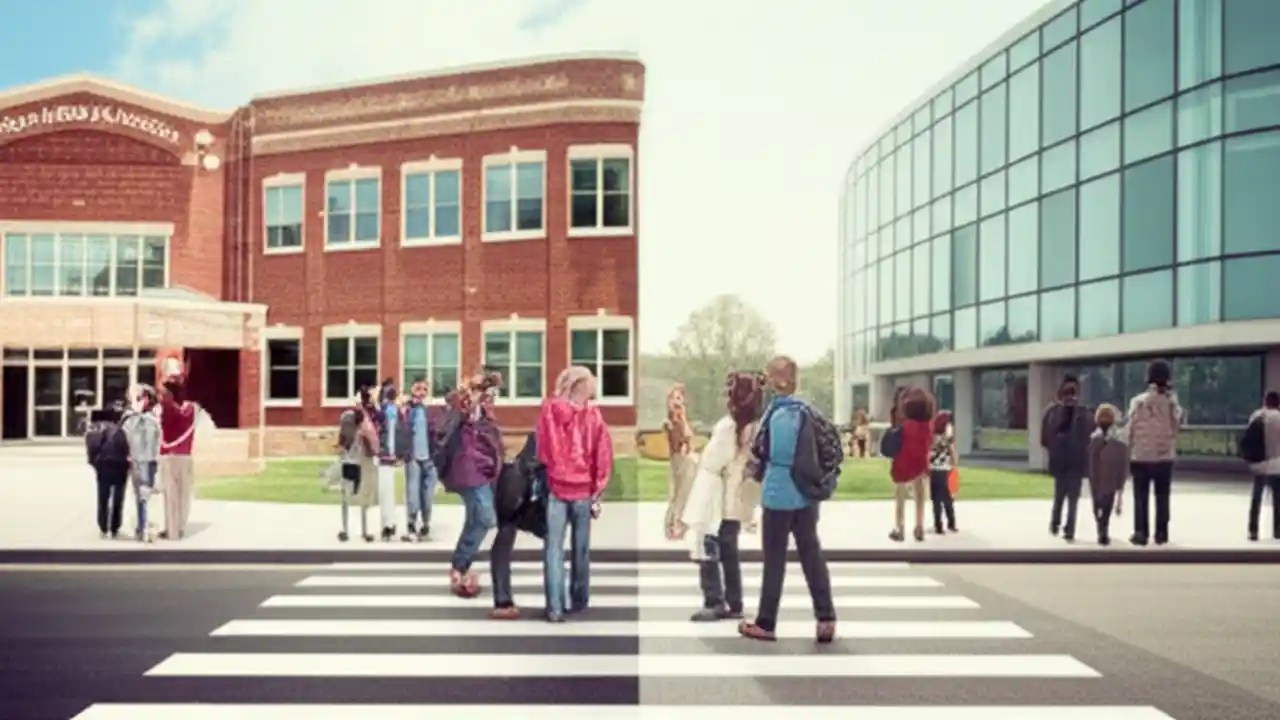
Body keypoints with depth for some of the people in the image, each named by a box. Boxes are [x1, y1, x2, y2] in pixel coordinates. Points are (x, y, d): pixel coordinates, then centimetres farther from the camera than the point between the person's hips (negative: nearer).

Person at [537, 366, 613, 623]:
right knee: (580, 548, 12)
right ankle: (578, 600, 20)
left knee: (554, 548, 1)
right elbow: (603, 455, -2)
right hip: (584, 490, 0)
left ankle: (554, 608, -5)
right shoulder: (593, 414, -3)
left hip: (556, 488, 0)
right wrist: (598, 492, 6)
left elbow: (541, 450, 5)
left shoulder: (548, 409, -1)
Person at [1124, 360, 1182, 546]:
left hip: (1140, 456, -1)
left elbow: (1129, 429, -5)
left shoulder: (1138, 401, -9)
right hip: (1165, 456, 1)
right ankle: (1161, 533, 13)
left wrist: (1127, 454, 2)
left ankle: (1141, 533, 6)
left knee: (1141, 497, 6)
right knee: (1162, 496, 12)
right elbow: (1176, 426, -2)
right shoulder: (1171, 402, -6)